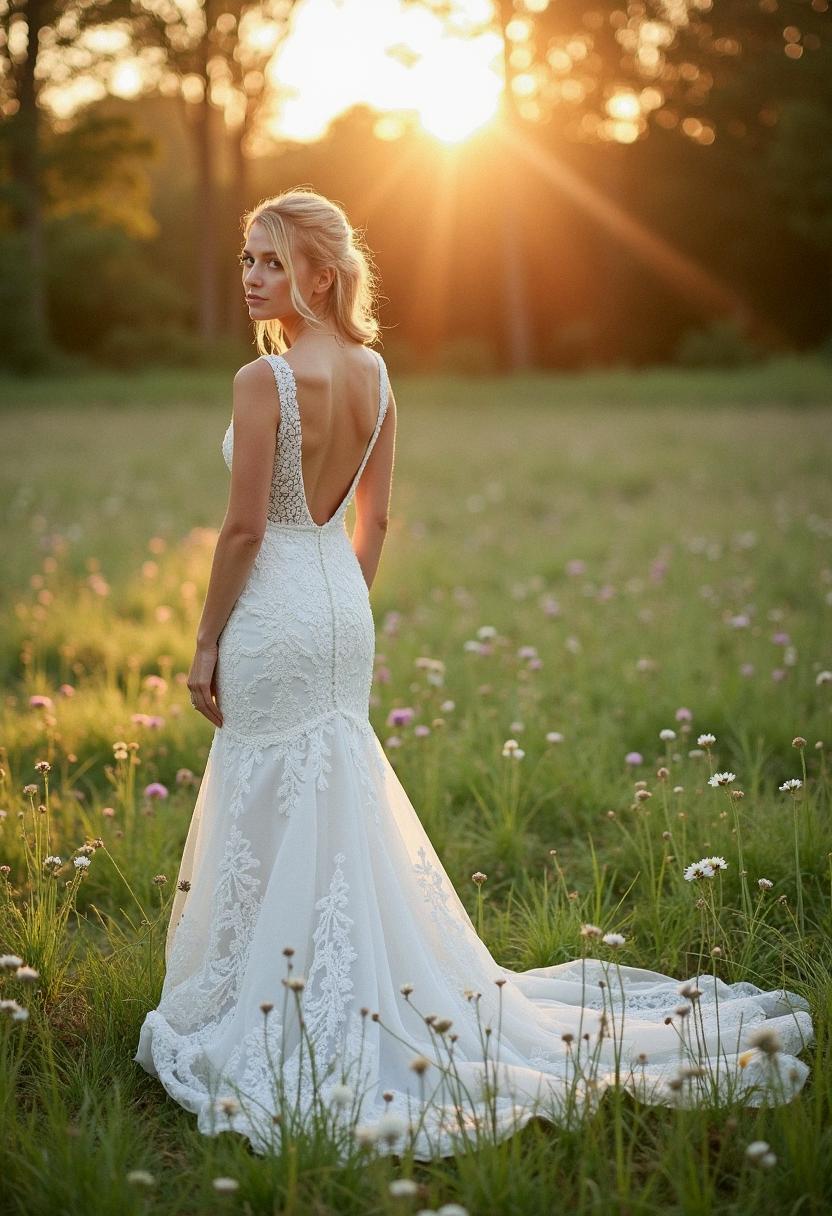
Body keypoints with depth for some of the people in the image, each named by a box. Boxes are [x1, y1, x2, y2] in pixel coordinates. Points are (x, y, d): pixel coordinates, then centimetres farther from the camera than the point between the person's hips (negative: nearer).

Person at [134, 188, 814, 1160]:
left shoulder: (264, 378, -17)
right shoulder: (373, 371, 6)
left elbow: (244, 526, -17)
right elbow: (375, 518, 11)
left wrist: (205, 644, -9)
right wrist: (344, 606, 19)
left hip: (273, 609, -8)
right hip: (342, 606, 8)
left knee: (276, 817, 2)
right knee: (342, 809, 18)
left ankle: (283, 1026, 13)